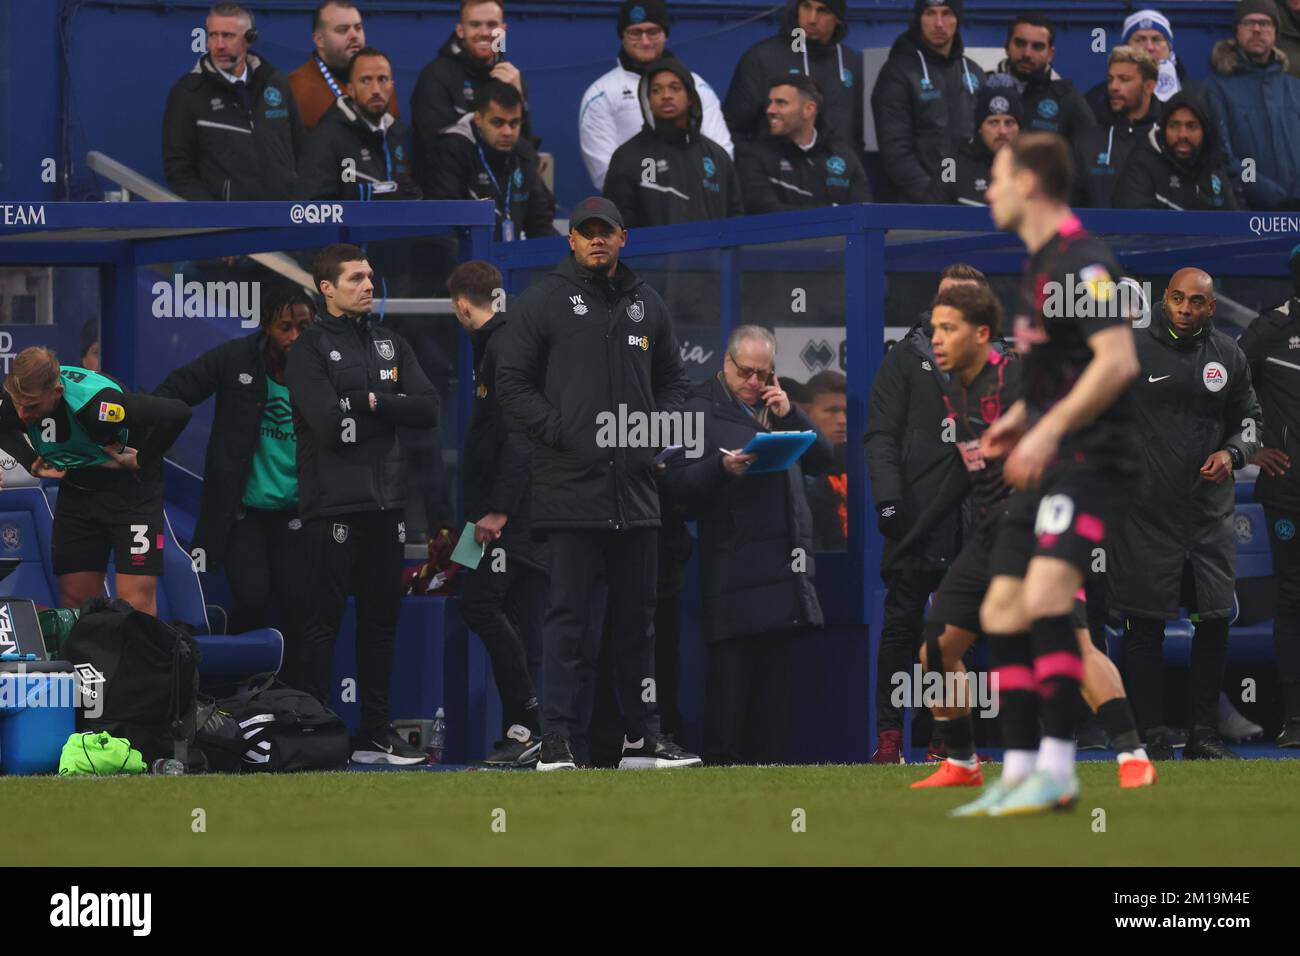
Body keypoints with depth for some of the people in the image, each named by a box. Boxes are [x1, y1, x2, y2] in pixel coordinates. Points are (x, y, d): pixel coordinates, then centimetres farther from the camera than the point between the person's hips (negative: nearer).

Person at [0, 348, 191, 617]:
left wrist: (141, 460, -22)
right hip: (76, 490, 6)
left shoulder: (94, 401, -35)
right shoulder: (22, 394, -16)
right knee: (74, 600, 3)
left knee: (136, 603, -11)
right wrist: (31, 462, -6)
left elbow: (177, 414, -35)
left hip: (130, 488, -6)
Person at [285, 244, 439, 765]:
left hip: (385, 502, 6)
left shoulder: (390, 344, 15)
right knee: (324, 619, -5)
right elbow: (330, 423, -16)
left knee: (381, 618, 9)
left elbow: (427, 409, 2)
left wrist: (369, 402, -10)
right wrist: (389, 409, -3)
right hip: (332, 504, -6)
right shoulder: (310, 348, -3)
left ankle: (377, 731, 14)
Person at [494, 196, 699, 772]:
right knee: (568, 613, -8)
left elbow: (672, 379, 23)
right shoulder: (543, 302, 1)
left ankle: (642, 736, 16)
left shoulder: (646, 304, 16)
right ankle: (556, 740, -8)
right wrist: (563, 433, -13)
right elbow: (513, 385, -2)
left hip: (635, 485, 5)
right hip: (571, 487, -5)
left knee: (636, 615, 10)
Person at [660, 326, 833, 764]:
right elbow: (678, 483, -7)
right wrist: (721, 468, -24)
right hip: (734, 561, -6)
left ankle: (768, 763, 10)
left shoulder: (777, 406, 20)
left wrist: (790, 416, 2)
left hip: (786, 561, 6)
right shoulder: (701, 409, 1)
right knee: (731, 665, -9)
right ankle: (721, 760, -6)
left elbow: (823, 460, 14)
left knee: (777, 670, 7)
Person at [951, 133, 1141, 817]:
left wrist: (1050, 428, -26)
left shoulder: (1082, 262, -14)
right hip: (1048, 467, 11)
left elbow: (1118, 360, -24)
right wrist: (1021, 418, 19)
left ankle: (1057, 770, -27)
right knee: (1001, 613, 7)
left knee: (1044, 597, -26)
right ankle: (1018, 773, 12)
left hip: (1090, 460, -11)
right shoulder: (1042, 265, 17)